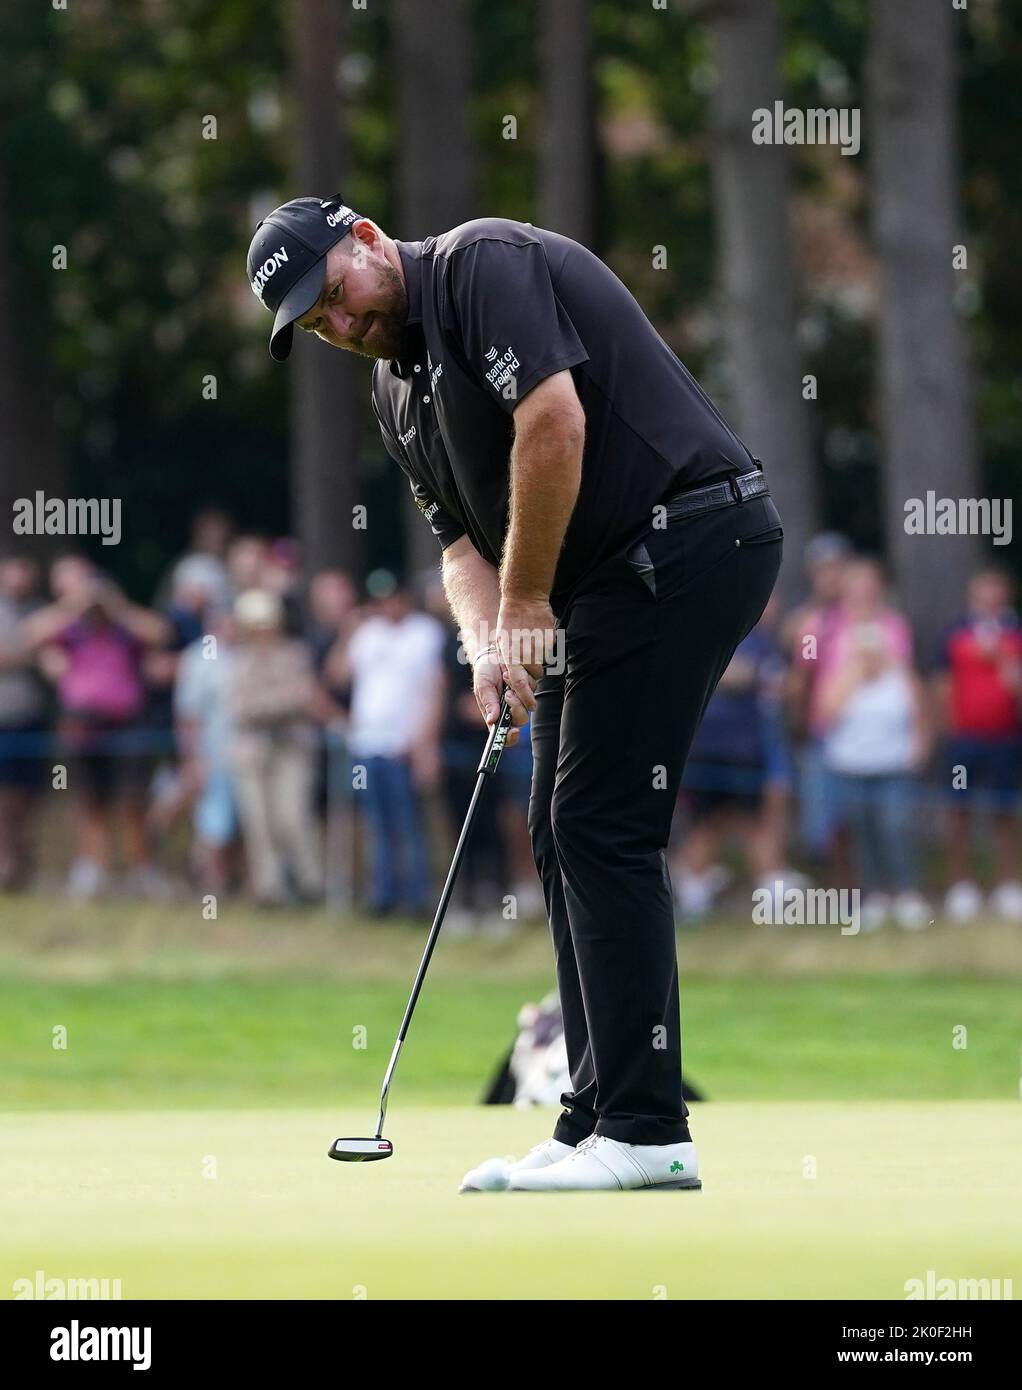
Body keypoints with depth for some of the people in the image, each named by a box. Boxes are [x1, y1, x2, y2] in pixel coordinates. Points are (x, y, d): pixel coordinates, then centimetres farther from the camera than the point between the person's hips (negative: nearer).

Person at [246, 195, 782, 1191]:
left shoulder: (483, 264, -11)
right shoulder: (397, 393, 17)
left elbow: (554, 418, -23)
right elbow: (462, 542, 16)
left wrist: (525, 601, -15)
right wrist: (488, 645, -6)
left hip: (685, 538, -10)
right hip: (610, 579, 10)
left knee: (602, 828, -11)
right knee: (562, 835, 9)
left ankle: (646, 1132, -10)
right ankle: (601, 1121, 11)